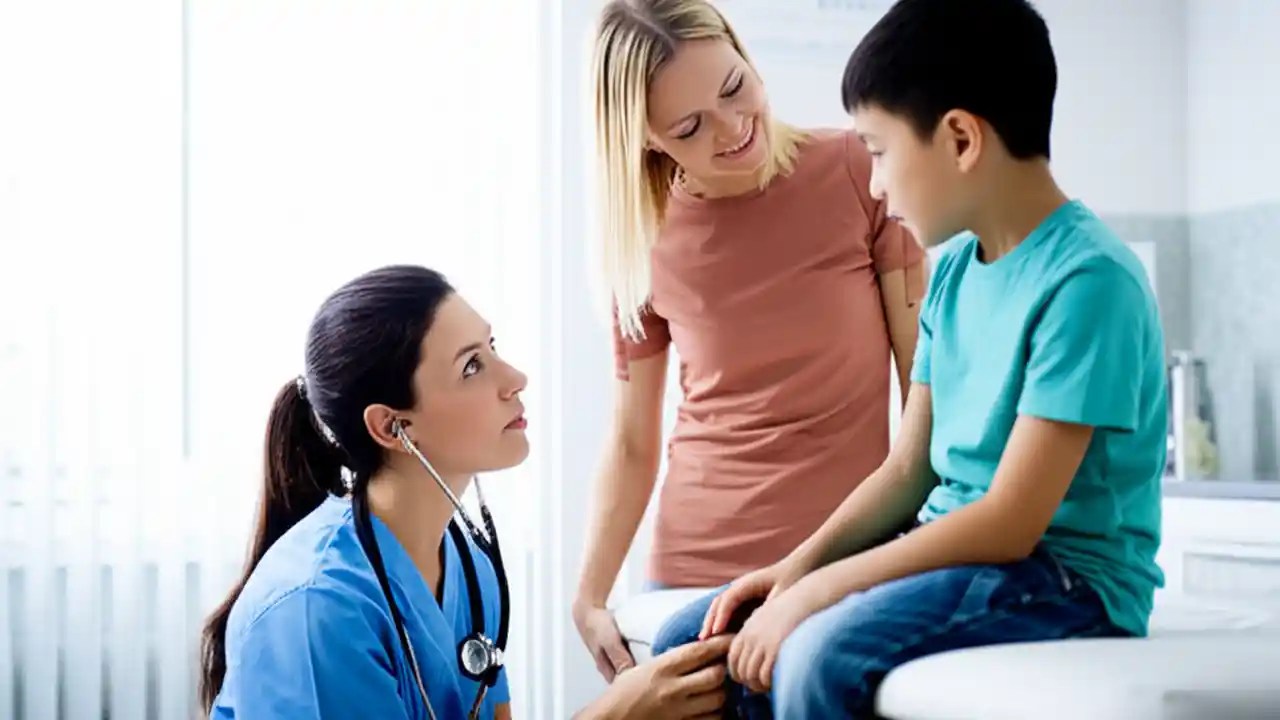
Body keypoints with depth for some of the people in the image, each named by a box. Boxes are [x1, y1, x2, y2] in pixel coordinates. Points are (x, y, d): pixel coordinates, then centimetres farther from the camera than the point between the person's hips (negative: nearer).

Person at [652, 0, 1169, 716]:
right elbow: (908, 469, 11)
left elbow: (1010, 522, -22)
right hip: (953, 548, 8)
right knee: (692, 645, 0)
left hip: (1069, 576, -8)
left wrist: (814, 593, -20)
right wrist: (797, 566, -4)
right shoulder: (955, 268, 9)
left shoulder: (1088, 279, -18)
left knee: (824, 654, -32)